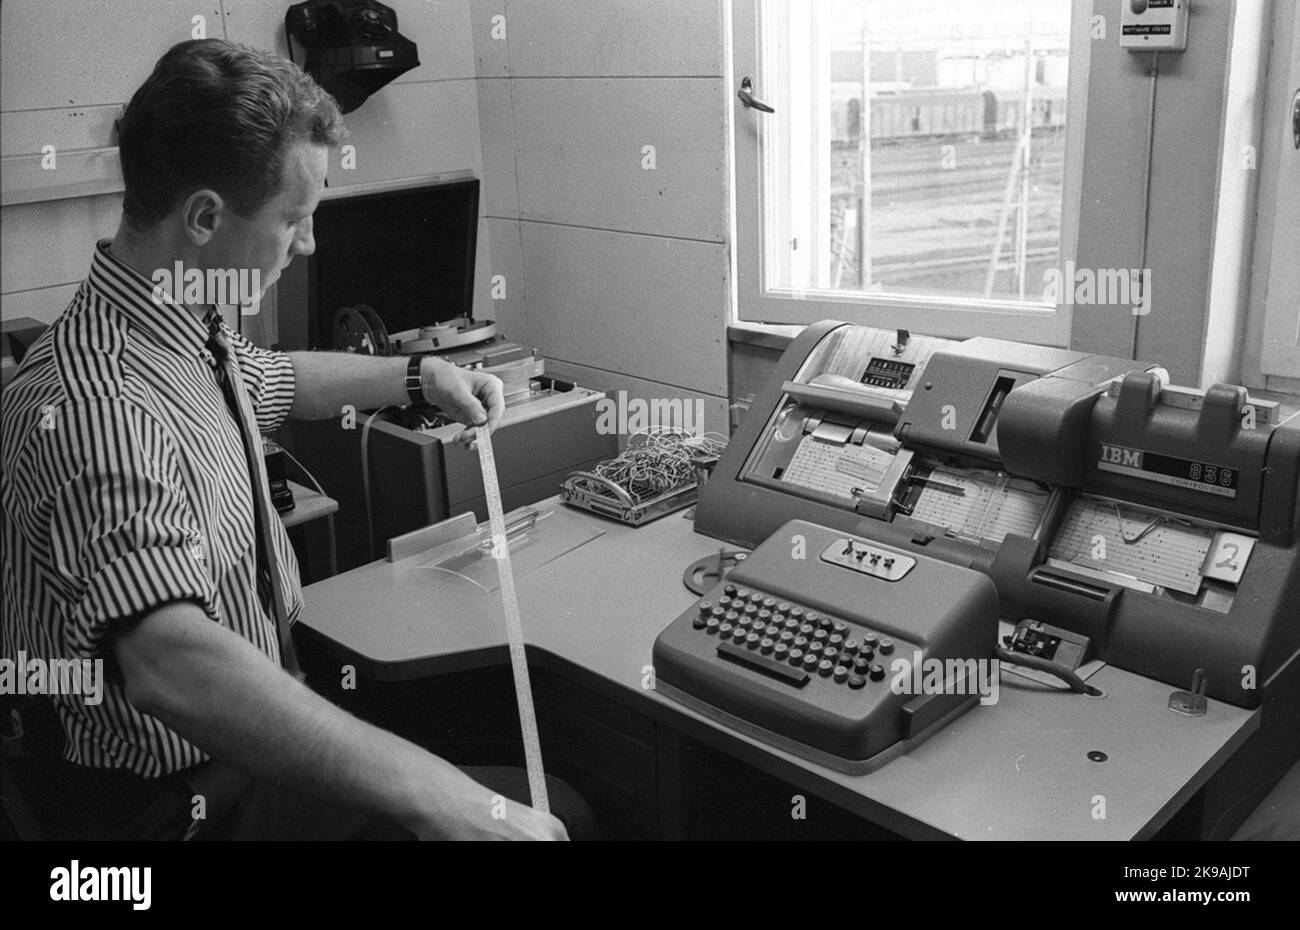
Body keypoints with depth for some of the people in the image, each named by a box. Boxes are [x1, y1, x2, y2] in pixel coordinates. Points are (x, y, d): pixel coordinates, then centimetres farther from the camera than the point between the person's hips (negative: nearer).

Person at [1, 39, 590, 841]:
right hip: (181, 796, -9)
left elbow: (278, 380, 25)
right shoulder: (98, 407, -31)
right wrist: (435, 797, -48)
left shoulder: (194, 332, 1)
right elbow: (173, 667, -45)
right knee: (553, 809, -15)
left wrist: (420, 375, 15)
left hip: (242, 738, 9)